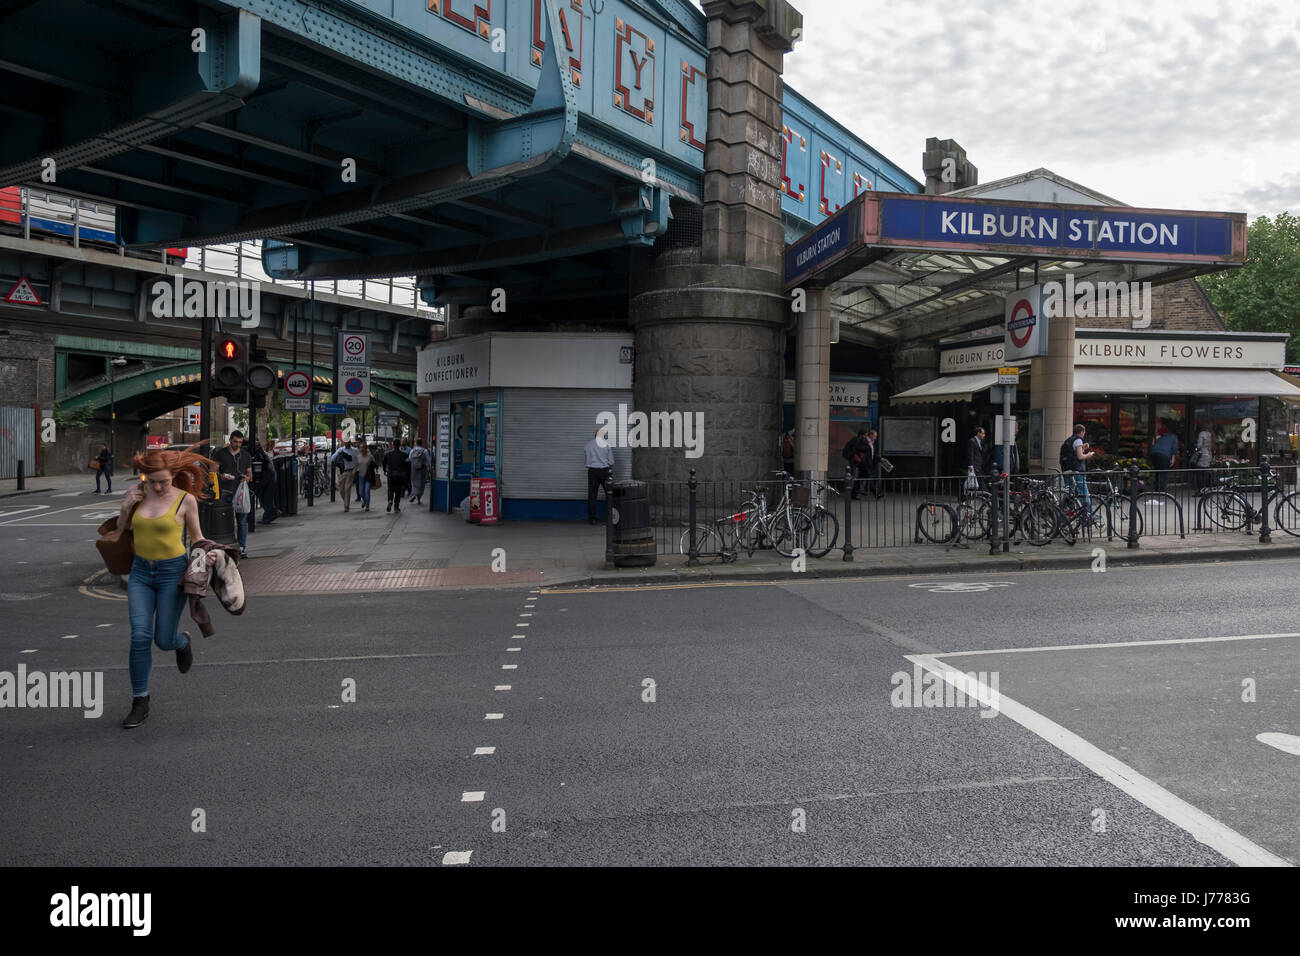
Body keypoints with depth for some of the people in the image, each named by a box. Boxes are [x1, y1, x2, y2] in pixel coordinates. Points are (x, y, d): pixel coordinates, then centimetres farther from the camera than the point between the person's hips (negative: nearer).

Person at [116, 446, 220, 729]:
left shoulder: (186, 500, -7)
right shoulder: (135, 493, 2)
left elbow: (196, 537, 5)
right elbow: (121, 531, 13)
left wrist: (207, 554, -16)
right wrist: (125, 508, -6)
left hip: (172, 572, -2)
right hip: (141, 572, 3)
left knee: (163, 640, 0)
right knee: (140, 636, -10)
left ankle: (182, 642, 39)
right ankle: (140, 703, 3)